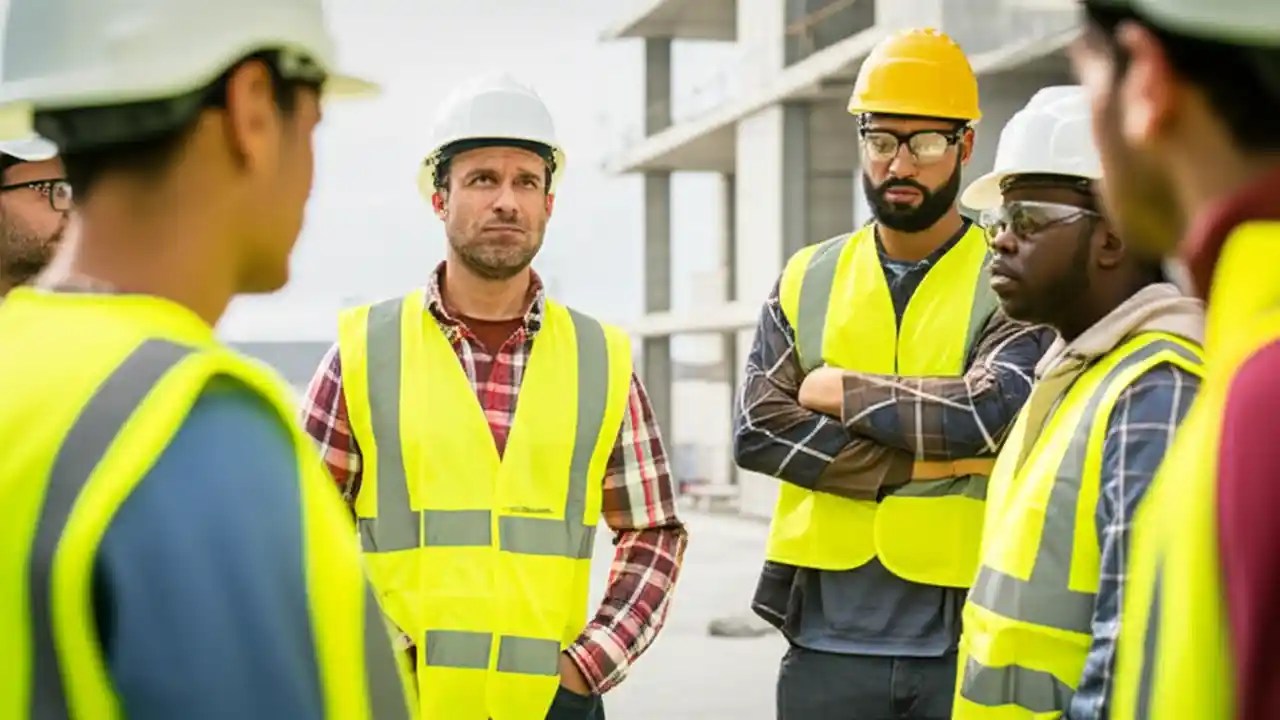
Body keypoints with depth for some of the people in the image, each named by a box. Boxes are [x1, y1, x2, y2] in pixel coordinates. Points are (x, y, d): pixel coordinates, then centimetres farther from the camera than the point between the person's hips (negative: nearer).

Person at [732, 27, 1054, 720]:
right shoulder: (807, 280, 10)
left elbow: (993, 410, -18)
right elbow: (756, 430, -2)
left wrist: (842, 392, -7)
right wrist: (915, 465, -11)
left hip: (965, 638, -3)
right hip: (827, 638, 3)